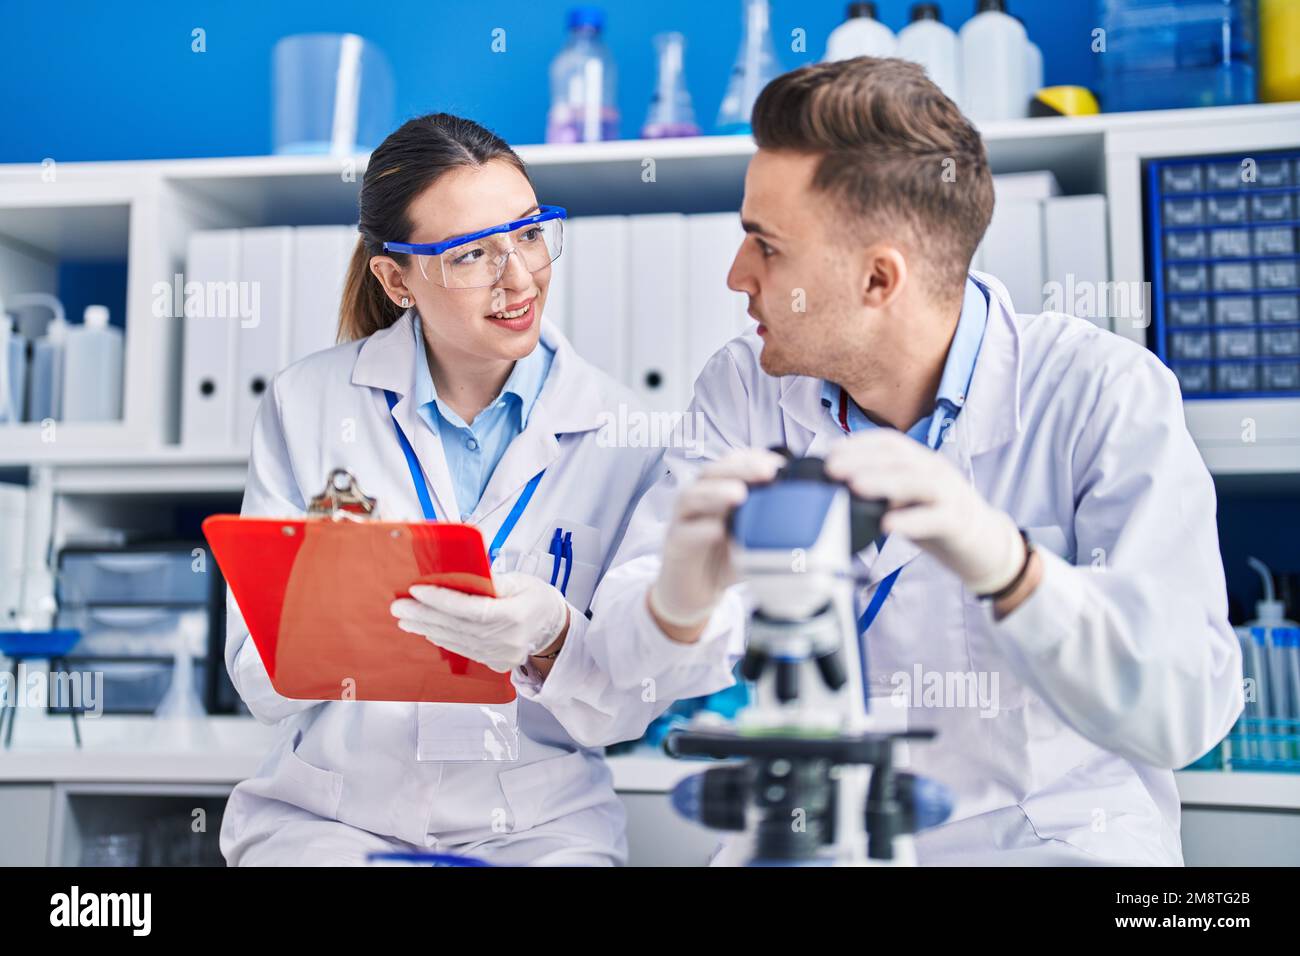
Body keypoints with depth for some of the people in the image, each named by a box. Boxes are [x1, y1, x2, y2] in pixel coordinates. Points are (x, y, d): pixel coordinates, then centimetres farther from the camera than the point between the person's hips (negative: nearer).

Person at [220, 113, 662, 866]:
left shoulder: (621, 432, -3)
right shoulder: (309, 403, -2)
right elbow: (263, 687, -3)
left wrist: (552, 640, -24)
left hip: (541, 822, 1)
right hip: (328, 812, -1)